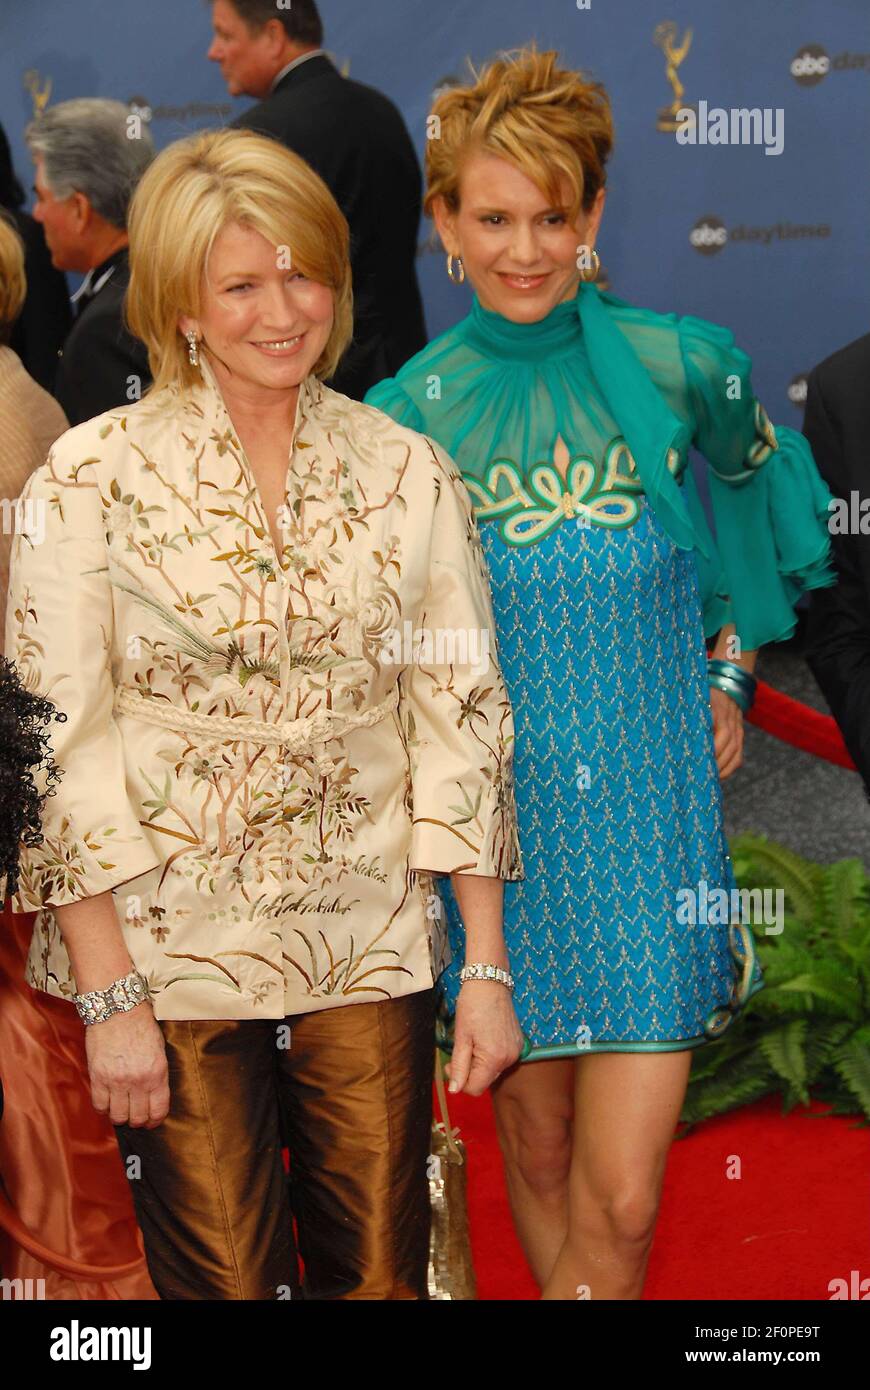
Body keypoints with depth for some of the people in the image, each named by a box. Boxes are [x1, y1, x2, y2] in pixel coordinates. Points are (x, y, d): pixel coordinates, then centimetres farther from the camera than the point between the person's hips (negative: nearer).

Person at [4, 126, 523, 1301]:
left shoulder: (410, 473, 4)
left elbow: (462, 718, 5)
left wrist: (488, 966, 2)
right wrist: (109, 998, -10)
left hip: (372, 948, 3)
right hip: (170, 954, -2)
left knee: (381, 1275, 8)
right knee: (224, 1282, 4)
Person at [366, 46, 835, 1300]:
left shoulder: (683, 369, -3)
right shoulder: (407, 415, -3)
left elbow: (754, 508, 17)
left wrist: (727, 678, 12)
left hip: (651, 807, -1)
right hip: (497, 813, 1)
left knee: (621, 1200, -5)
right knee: (536, 1144, 15)